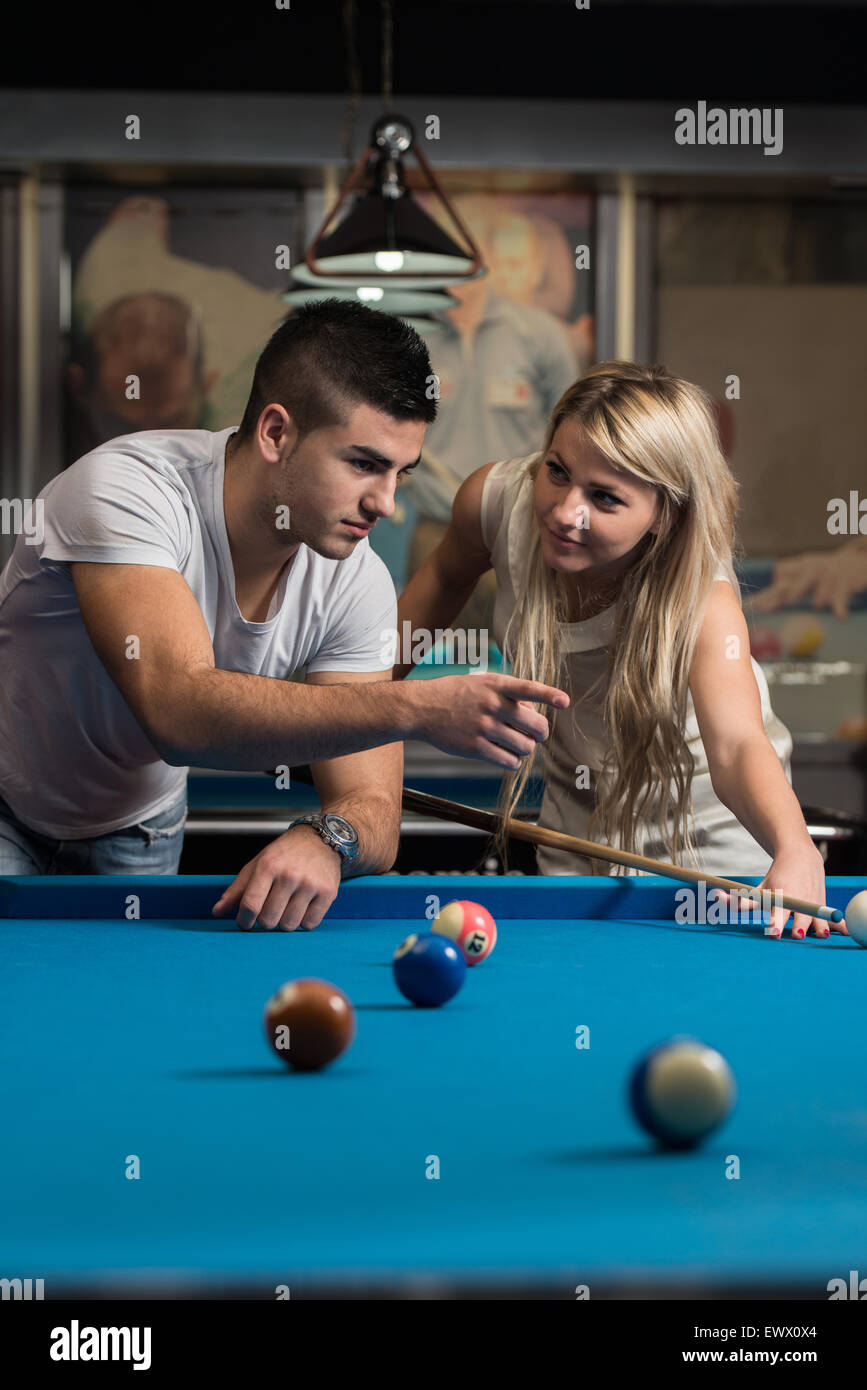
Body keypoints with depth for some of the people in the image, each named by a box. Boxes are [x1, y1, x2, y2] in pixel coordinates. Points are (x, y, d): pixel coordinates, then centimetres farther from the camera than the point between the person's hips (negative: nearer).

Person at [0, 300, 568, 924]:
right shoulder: (128, 487, -33)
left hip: (137, 833, 6)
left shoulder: (358, 585, -18)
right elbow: (179, 710, -47)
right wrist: (416, 706, -55)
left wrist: (325, 841, -44)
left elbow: (369, 805, -18)